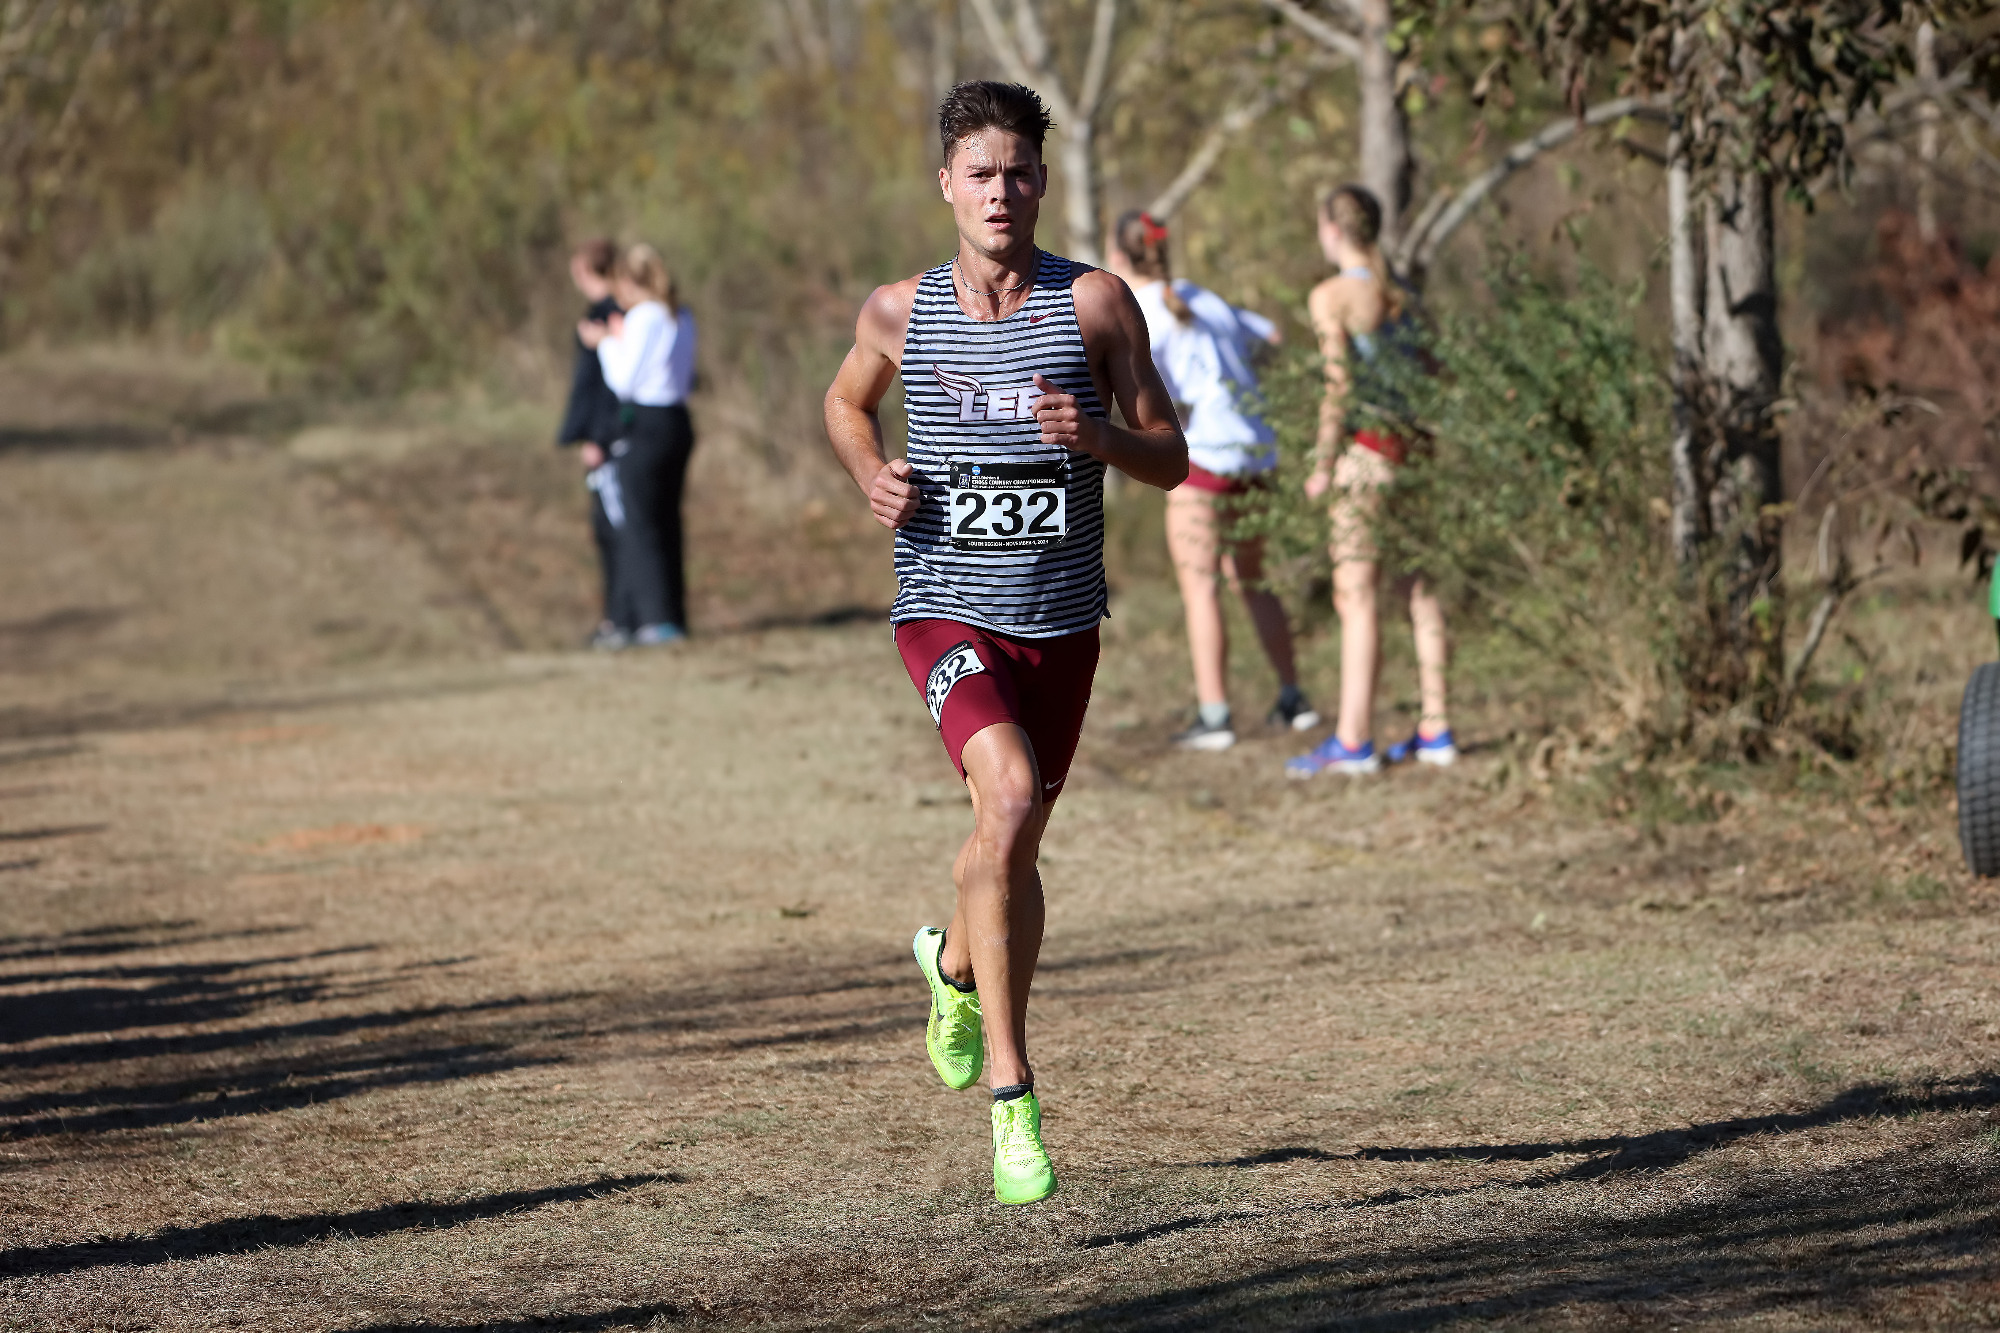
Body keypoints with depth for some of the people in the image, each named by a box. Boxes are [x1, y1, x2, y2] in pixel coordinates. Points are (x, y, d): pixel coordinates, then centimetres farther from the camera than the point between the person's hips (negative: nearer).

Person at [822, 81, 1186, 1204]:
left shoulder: (1096, 302, -3)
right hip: (947, 609, -2)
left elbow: (1171, 459, 0)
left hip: (1062, 618, 2)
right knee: (1011, 799, -26)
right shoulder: (901, 313, 0)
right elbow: (846, 402, 21)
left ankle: (955, 963, 55)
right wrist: (872, 473, 0)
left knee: (1013, 849, 17)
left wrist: (1095, 437, -21)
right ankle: (1013, 1102, -24)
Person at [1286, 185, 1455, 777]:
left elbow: (1338, 385, -14)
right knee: (1420, 589, 10)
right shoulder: (1403, 295, 13)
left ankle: (1353, 741, -7)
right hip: (1416, 447, 7)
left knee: (1355, 595, -6)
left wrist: (1323, 465, -11)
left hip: (1367, 447, -7)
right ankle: (1434, 730, 12)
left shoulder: (1332, 296, -7)